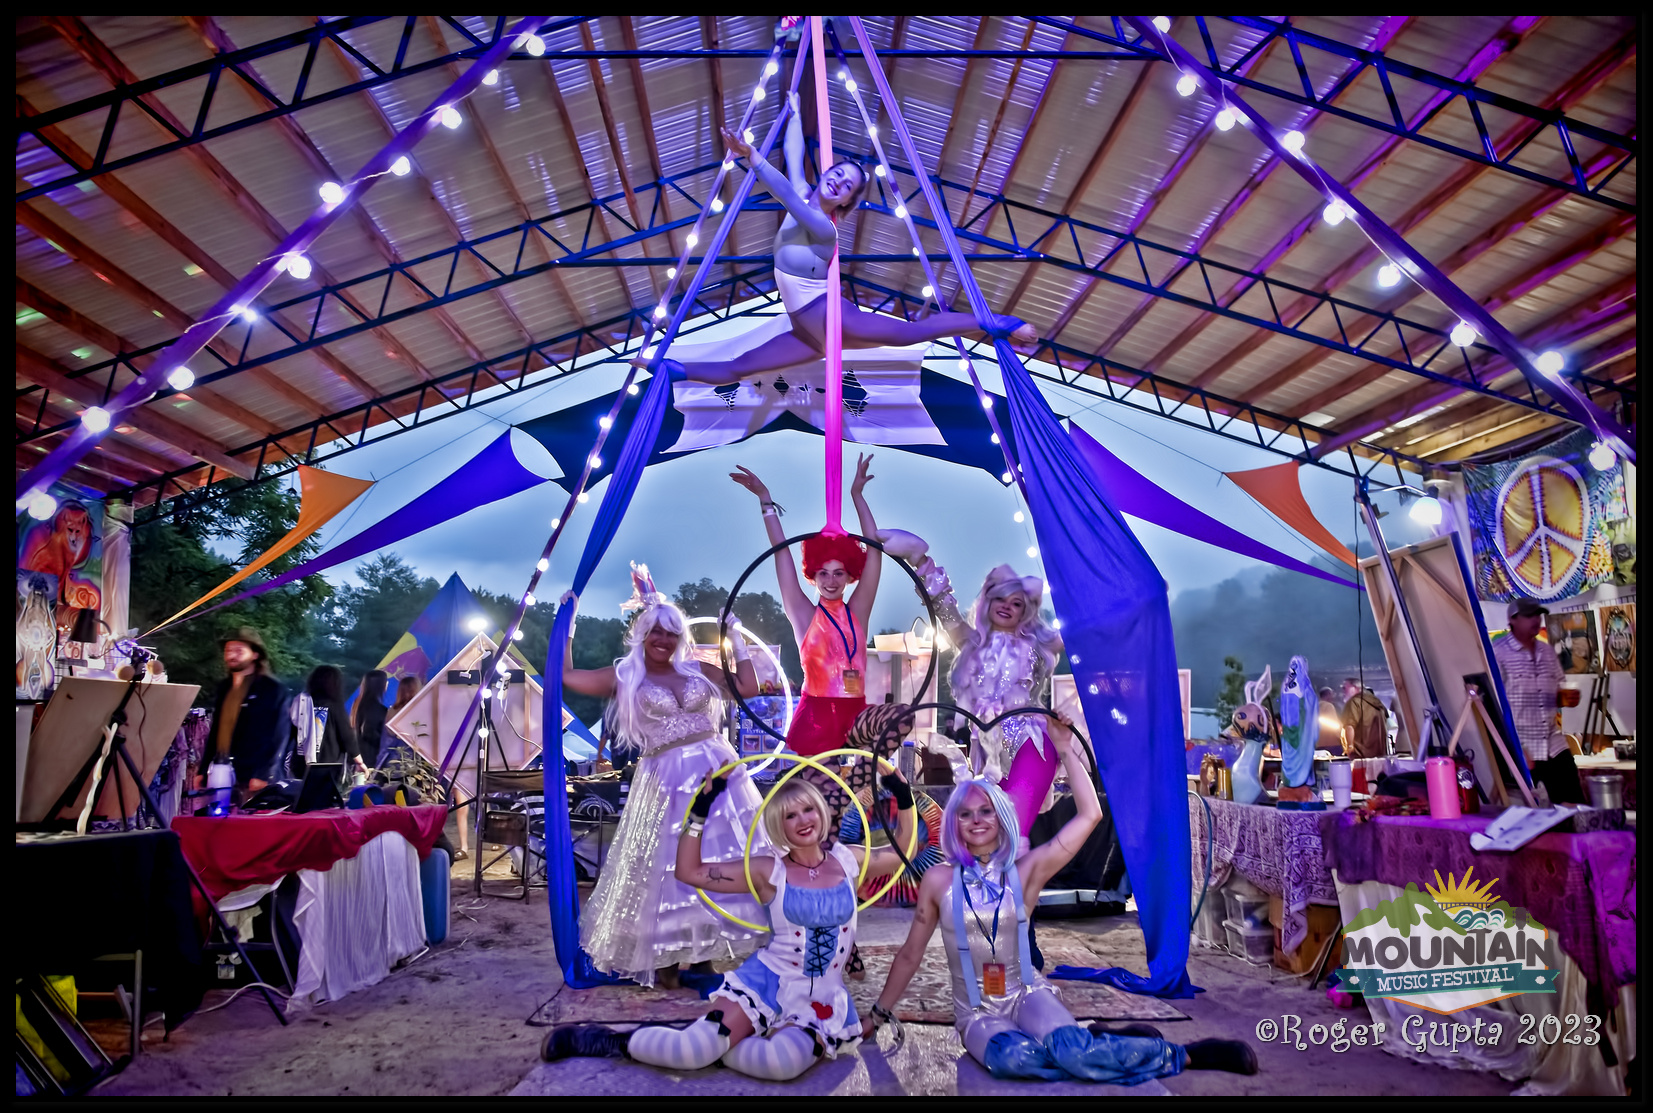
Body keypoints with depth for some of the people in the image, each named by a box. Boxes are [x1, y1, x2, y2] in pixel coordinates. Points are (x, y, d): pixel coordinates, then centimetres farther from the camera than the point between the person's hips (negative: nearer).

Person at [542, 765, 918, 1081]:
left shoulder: (848, 860, 4)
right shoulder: (769, 871, -3)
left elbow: (901, 853, 16)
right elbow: (689, 871, -5)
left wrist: (904, 800, 3)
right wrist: (700, 813, -12)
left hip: (822, 996, 2)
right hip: (767, 980, -2)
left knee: (785, 1063, -31)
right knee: (696, 1050, -23)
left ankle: (705, 1042, -7)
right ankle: (609, 1040, 0)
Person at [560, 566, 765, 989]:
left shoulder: (697, 669, 9)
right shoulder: (625, 677, 3)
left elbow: (749, 688, 8)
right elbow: (565, 675, -2)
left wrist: (736, 639, 7)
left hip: (718, 771, 3)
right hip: (667, 781, -3)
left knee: (718, 863, 7)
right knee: (667, 867, 2)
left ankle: (702, 955, 21)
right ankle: (663, 959, 14)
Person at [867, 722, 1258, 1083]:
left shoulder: (1025, 870, -4)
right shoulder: (938, 881, -6)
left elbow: (1089, 816, -11)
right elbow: (910, 954, 5)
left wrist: (1065, 749, -13)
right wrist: (879, 1015, 10)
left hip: (1027, 994, 0)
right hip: (976, 1013, 0)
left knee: (1070, 1049, -33)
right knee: (1011, 1058, -36)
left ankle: (1184, 1055, -13)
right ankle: (1094, 1042, -12)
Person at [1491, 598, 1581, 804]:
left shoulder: (1548, 652, 12)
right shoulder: (1498, 653, -9)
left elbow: (1555, 693, 22)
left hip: (1555, 746, 6)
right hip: (1520, 749, -6)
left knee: (1576, 806, 4)